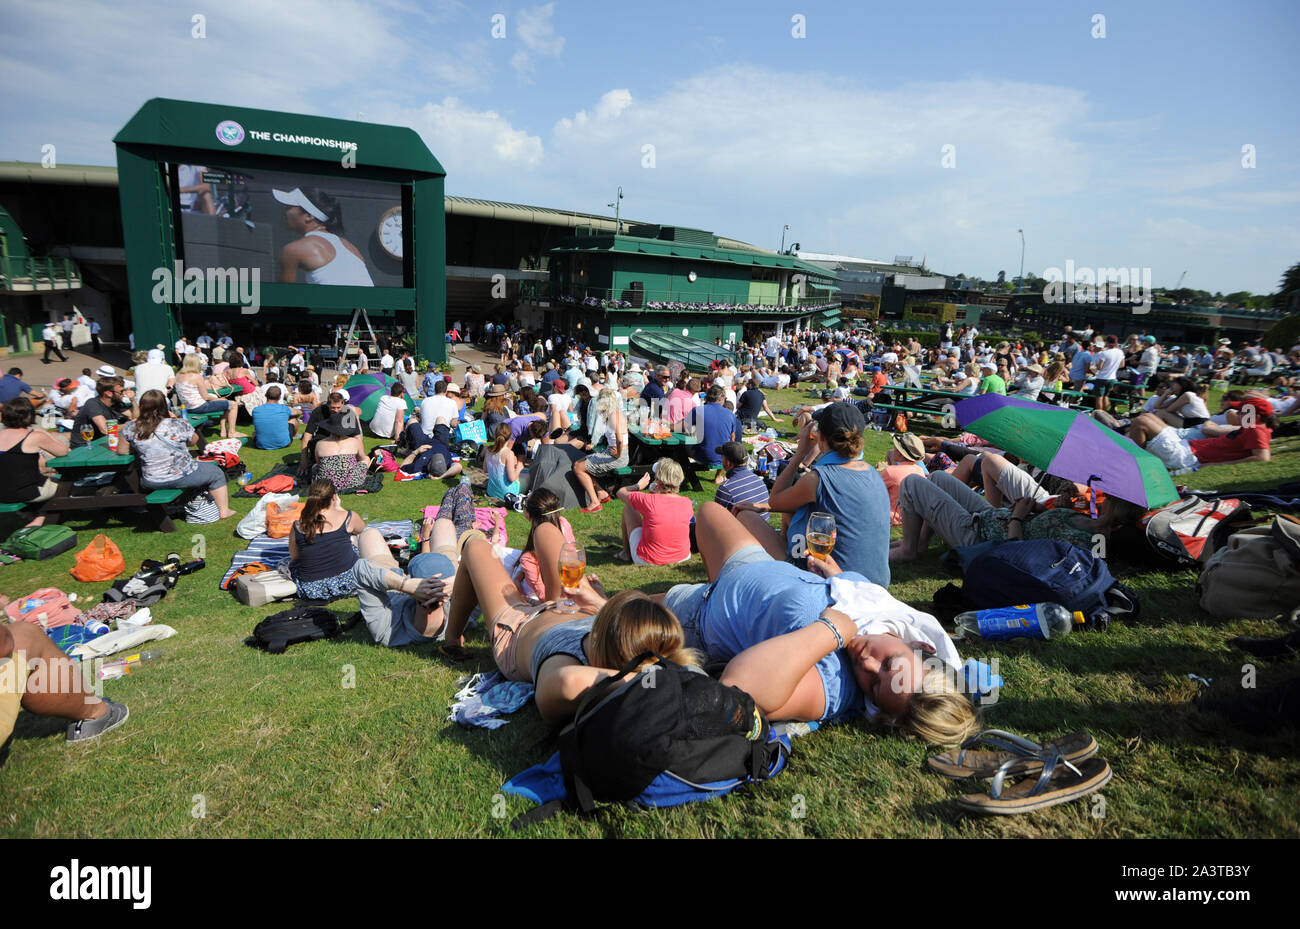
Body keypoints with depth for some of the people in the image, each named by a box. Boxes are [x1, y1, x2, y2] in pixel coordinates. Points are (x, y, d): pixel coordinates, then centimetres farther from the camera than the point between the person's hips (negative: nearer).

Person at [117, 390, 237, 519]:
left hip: (151, 483, 4)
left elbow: (121, 451, 1)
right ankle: (223, 511, 21)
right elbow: (194, 441, 2)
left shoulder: (131, 428, -9)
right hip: (182, 478, -3)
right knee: (216, 473, 20)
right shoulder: (178, 425, -17)